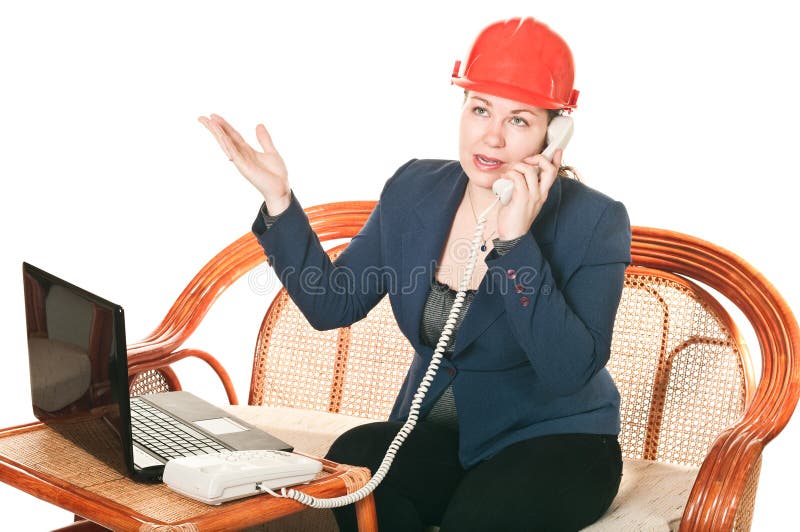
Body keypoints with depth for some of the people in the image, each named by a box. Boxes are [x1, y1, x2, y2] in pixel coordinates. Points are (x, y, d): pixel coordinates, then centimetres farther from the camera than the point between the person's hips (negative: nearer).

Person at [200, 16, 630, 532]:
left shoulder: (596, 222, -14)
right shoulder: (414, 190, -1)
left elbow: (570, 371, -26)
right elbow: (331, 304, 1)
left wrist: (515, 240, -32)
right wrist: (278, 199, -9)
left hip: (556, 443, -3)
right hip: (440, 430, 3)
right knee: (352, 464, -27)